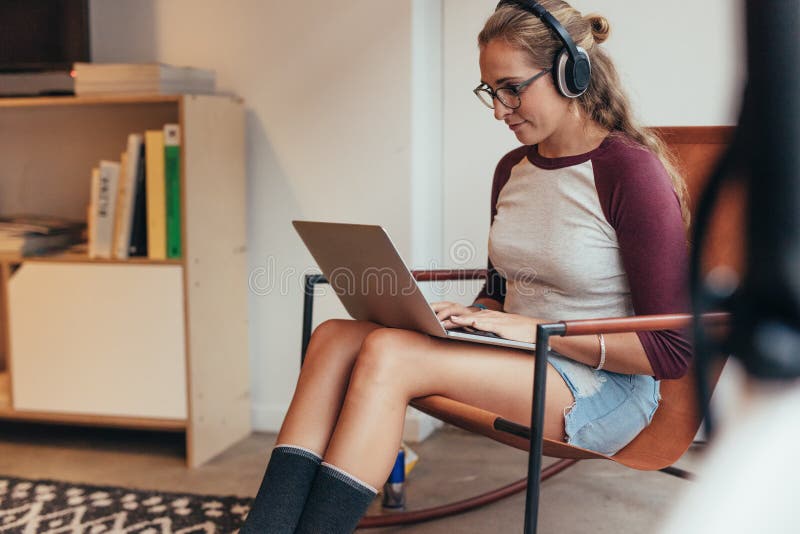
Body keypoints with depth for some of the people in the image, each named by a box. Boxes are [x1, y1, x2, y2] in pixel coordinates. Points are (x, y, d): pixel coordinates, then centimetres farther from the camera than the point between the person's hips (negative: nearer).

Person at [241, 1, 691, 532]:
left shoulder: (632, 171, -12)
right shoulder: (513, 169, 11)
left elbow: (673, 350, -13)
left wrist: (537, 328, -19)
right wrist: (473, 318, 0)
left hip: (605, 384, -7)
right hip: (516, 364, 7)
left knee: (388, 352, -28)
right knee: (335, 336, -15)